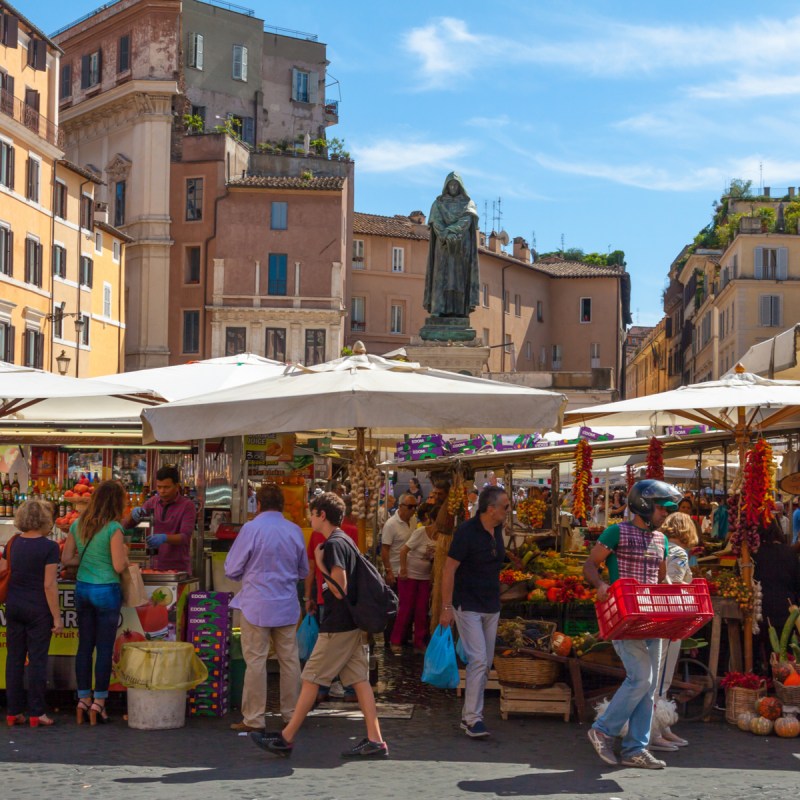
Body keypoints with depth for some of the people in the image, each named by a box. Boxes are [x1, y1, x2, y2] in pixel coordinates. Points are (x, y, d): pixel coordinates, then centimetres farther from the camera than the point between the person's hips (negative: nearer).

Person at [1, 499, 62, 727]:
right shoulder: (49, 547, -12)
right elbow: (49, 584, -15)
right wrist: (57, 616, -9)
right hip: (38, 609, -5)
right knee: (37, 659, 2)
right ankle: (36, 713, 5)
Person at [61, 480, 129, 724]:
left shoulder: (78, 524, 4)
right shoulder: (114, 528, -15)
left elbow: (66, 558, 8)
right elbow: (119, 566, -16)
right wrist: (124, 552, 3)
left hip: (82, 589, 6)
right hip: (106, 591, -6)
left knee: (84, 646, 11)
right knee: (104, 648, 2)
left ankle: (83, 700, 17)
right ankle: (99, 703, 6)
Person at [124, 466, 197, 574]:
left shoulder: (187, 505, -8)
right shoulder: (153, 502, 6)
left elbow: (185, 537, -17)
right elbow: (126, 524, 8)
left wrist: (164, 538, -35)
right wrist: (133, 514, -14)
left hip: (179, 568, -4)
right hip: (156, 567, 4)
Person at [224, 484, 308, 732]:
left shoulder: (251, 529, -11)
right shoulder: (295, 531, 2)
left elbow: (232, 570, -5)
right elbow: (303, 571, 14)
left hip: (257, 606, -4)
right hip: (287, 606, 4)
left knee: (255, 661, 1)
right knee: (289, 660, 12)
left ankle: (253, 719, 5)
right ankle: (291, 712, 20)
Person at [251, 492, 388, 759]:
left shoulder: (333, 545, -15)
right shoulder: (346, 541, 15)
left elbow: (339, 590, -19)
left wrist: (320, 564, -12)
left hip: (338, 626, -9)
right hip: (355, 623, 9)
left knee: (311, 679, -1)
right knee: (360, 680, 6)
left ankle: (286, 739, 6)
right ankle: (374, 740, 3)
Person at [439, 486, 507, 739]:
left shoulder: (496, 530, 4)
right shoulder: (467, 531, -18)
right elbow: (449, 570, -17)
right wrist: (446, 607, -19)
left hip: (491, 607, 8)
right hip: (468, 606, -8)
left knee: (485, 664, 9)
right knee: (478, 660, -14)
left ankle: (469, 715, 18)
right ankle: (472, 718, -9)